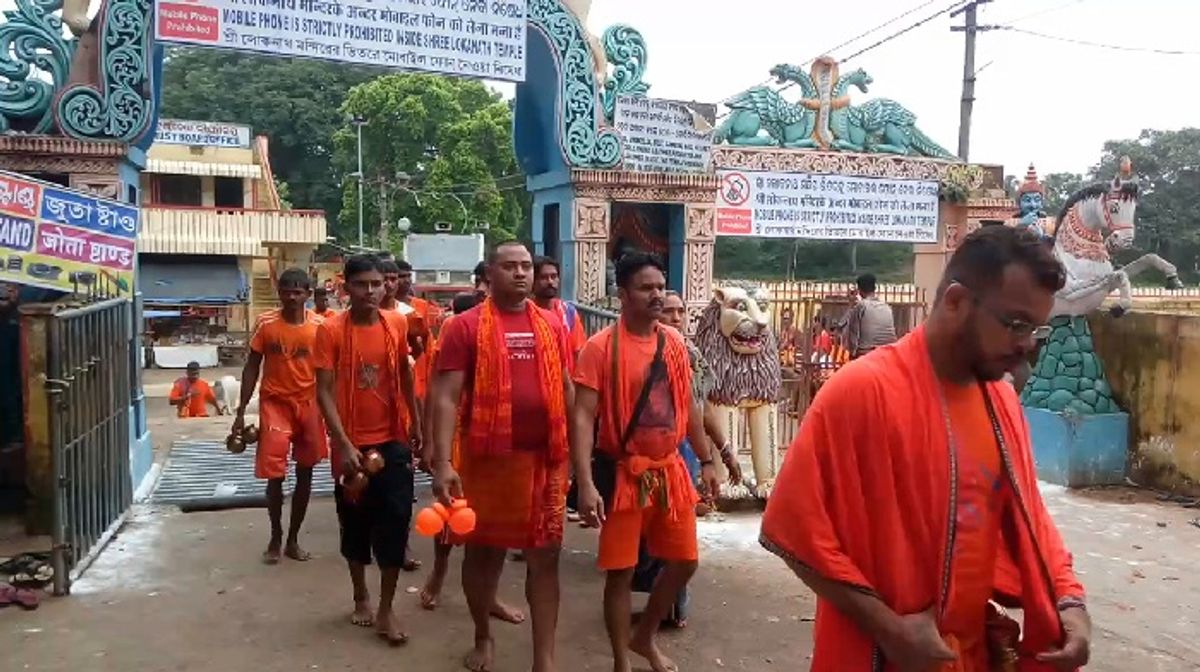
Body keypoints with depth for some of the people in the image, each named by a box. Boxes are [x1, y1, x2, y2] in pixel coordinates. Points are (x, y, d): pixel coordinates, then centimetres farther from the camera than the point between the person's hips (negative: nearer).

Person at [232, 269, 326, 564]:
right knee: (275, 474, -6)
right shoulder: (266, 323, -5)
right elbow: (252, 367, 1)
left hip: (308, 404, 1)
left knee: (305, 473, 8)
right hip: (274, 403, -1)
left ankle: (293, 539, 22)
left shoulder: (320, 326, -5)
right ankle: (275, 537, 15)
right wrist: (241, 412, -2)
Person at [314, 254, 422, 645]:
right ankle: (361, 598, 32)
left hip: (393, 439, 2)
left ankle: (386, 609, 9)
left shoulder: (397, 324, -1)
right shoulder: (330, 330, -10)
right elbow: (324, 392, -13)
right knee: (355, 522, 12)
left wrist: (415, 423, 16)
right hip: (352, 443, -1)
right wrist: (343, 444, -21)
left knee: (395, 520, -2)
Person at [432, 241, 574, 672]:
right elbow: (446, 397, -9)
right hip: (487, 458, -2)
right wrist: (442, 462, -17)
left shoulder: (552, 326, 8)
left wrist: (577, 453, 10)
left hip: (546, 458, 3)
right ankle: (483, 637, 36)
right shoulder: (466, 326, -4)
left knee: (545, 556, 6)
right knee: (483, 550, 13)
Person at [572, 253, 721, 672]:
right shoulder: (600, 347, -13)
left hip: (670, 470, 6)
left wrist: (706, 461, 15)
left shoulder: (675, 343, 5)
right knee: (621, 571, 3)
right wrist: (586, 484, -24)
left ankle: (645, 638, 37)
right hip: (625, 473, -6)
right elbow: (583, 417, -16)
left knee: (684, 561, 13)